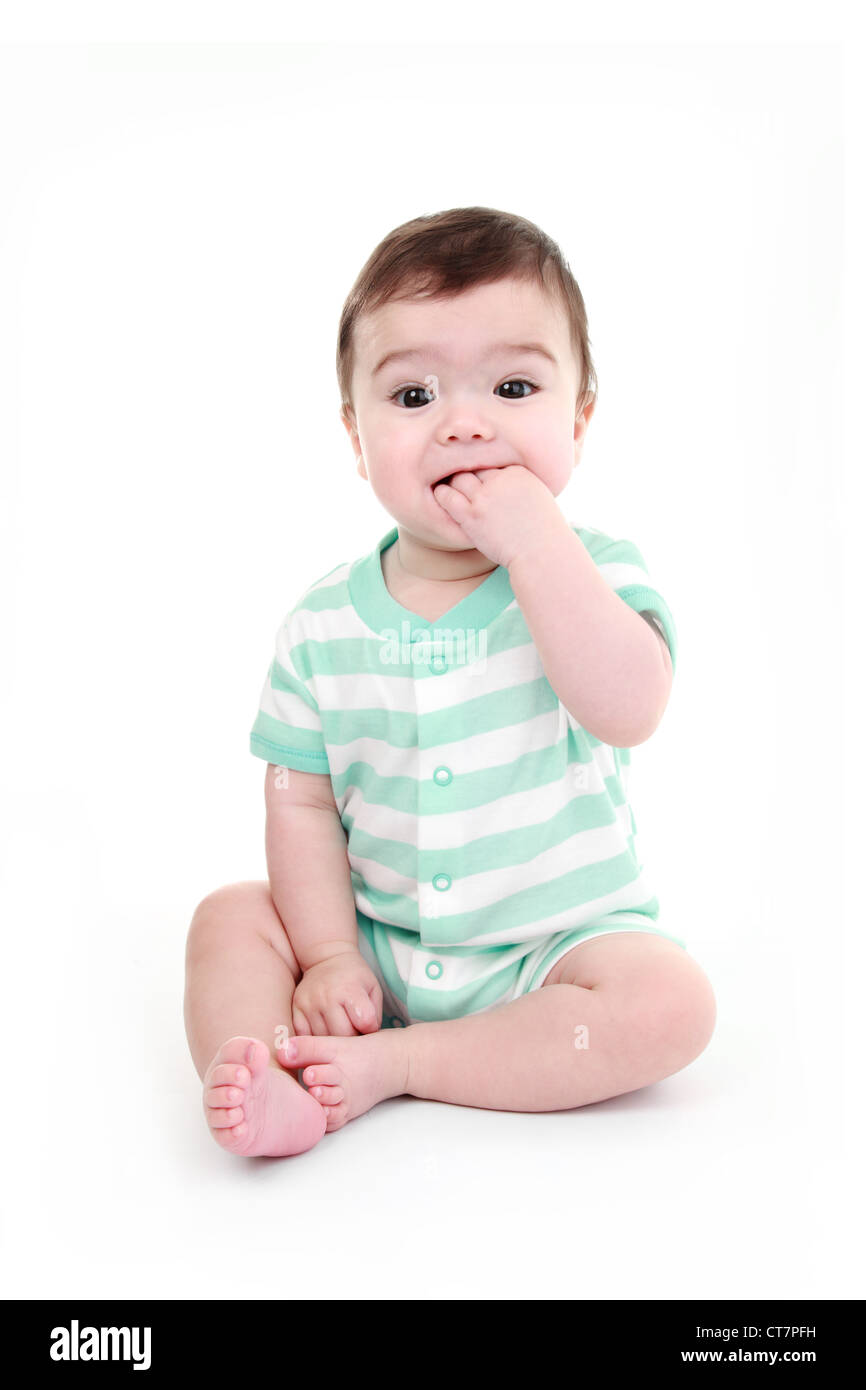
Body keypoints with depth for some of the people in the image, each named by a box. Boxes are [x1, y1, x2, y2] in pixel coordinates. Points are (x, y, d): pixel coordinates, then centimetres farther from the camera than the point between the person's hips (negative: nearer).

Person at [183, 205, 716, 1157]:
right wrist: (329, 955, -11)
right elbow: (301, 802, -1)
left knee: (668, 999, -26)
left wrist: (536, 542, -30)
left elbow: (628, 711, -30)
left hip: (554, 943, -2)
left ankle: (391, 1064, -20)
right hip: (377, 945, 3)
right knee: (230, 915, -7)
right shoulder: (325, 621, -4)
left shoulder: (593, 573, -10)